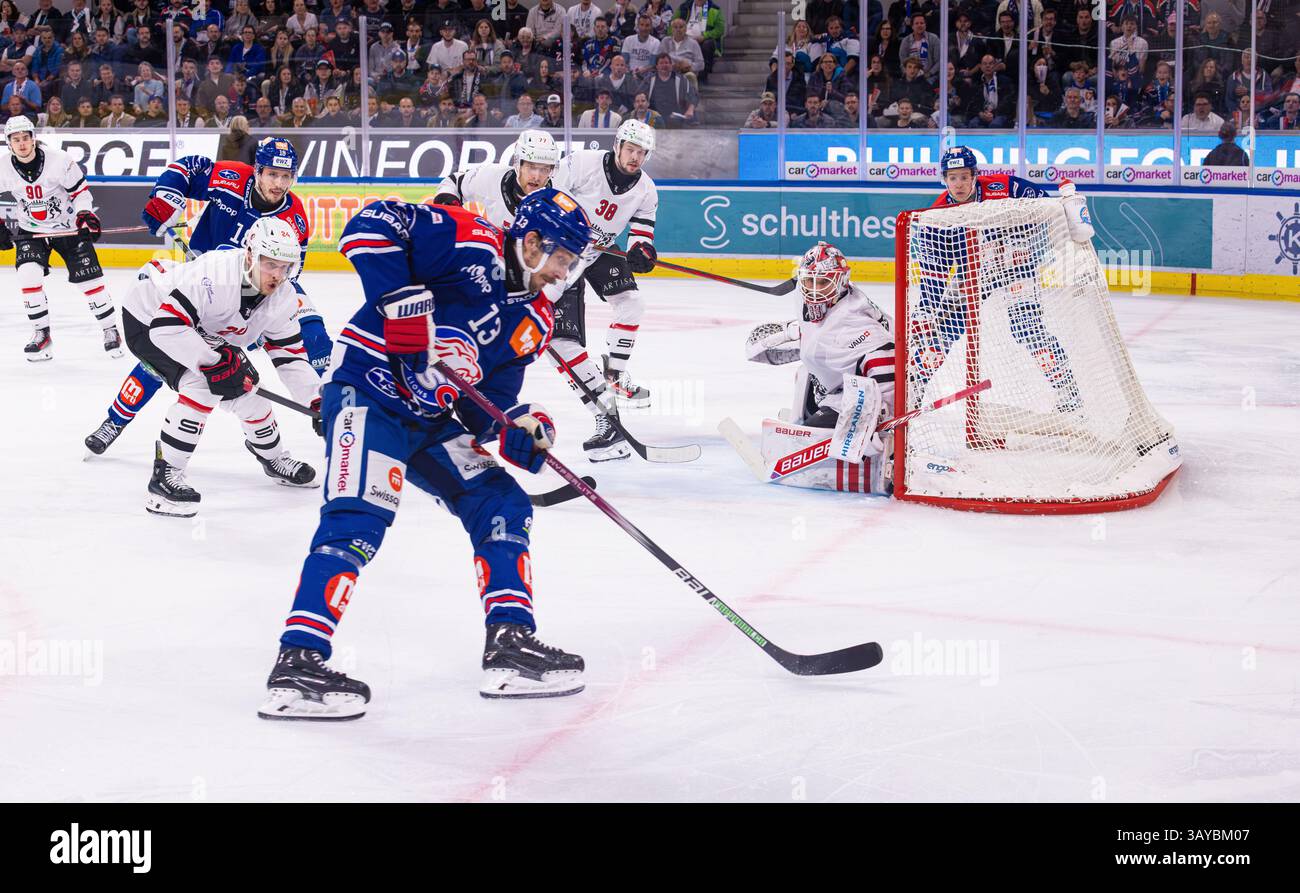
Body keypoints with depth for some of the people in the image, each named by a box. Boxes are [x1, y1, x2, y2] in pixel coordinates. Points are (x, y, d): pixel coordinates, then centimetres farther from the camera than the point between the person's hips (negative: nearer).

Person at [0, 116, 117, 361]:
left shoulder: (59, 160, -20)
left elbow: (80, 191, -10)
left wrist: (86, 215, -23)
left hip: (68, 227, -2)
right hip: (31, 230, 2)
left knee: (89, 278, -5)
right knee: (28, 275, -18)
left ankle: (111, 330, 12)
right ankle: (42, 334, -3)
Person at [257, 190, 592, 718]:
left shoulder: (533, 320, 12)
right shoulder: (472, 244, -13)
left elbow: (493, 401, 11)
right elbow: (373, 224, -20)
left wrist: (524, 430, -9)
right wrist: (402, 300, -28)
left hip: (433, 421, 9)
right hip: (368, 394, -9)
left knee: (503, 508, 5)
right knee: (359, 519, -23)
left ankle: (510, 645, 8)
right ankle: (296, 664, -26)